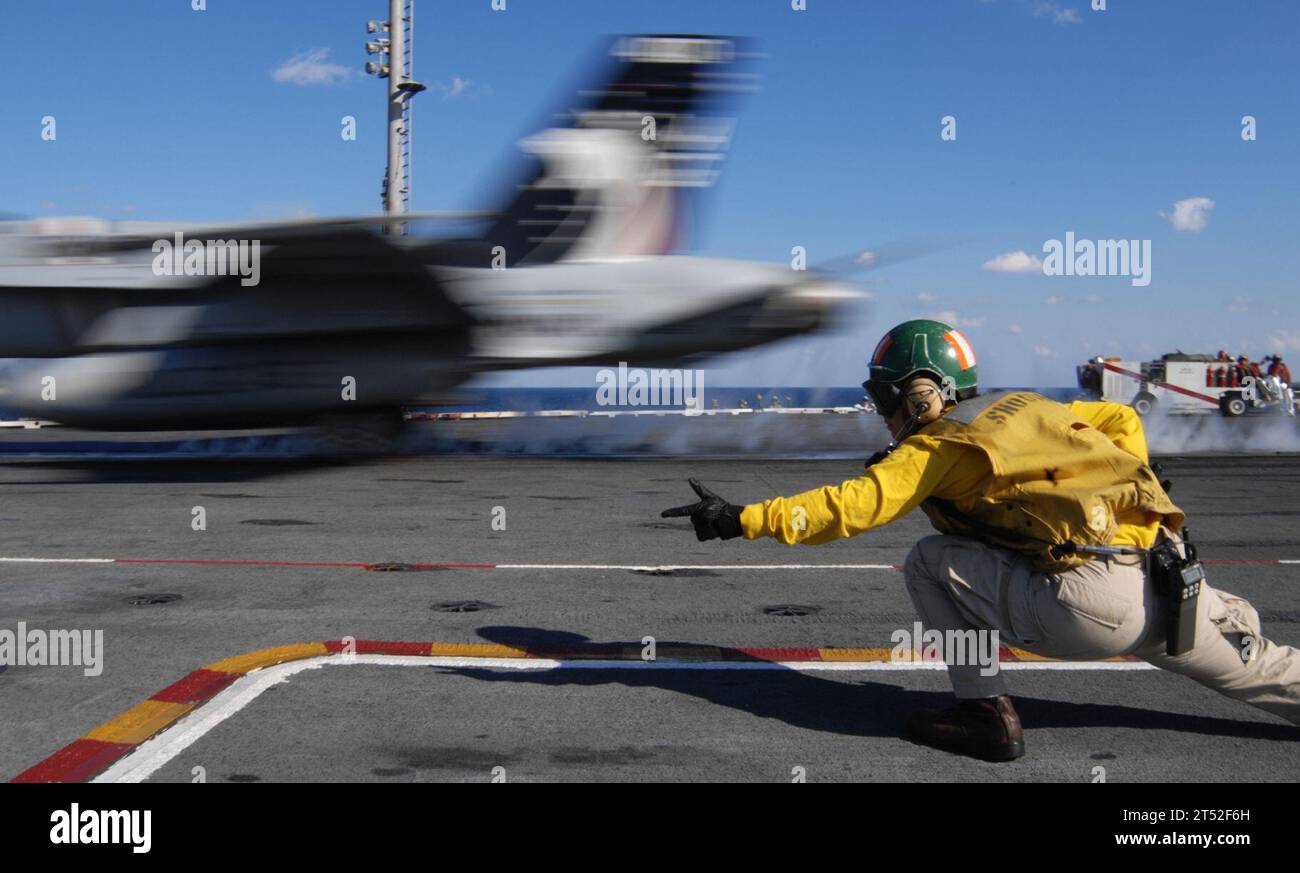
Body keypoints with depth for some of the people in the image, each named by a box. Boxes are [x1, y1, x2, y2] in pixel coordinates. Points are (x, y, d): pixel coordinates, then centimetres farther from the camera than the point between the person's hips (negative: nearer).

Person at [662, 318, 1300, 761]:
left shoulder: (938, 446, 4)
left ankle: (985, 711, 5)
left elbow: (848, 507, -5)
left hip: (1087, 607, -7)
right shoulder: (1025, 407, 24)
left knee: (932, 562, 7)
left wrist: (740, 520, -2)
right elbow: (1122, 419, 30)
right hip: (1171, 582, 7)